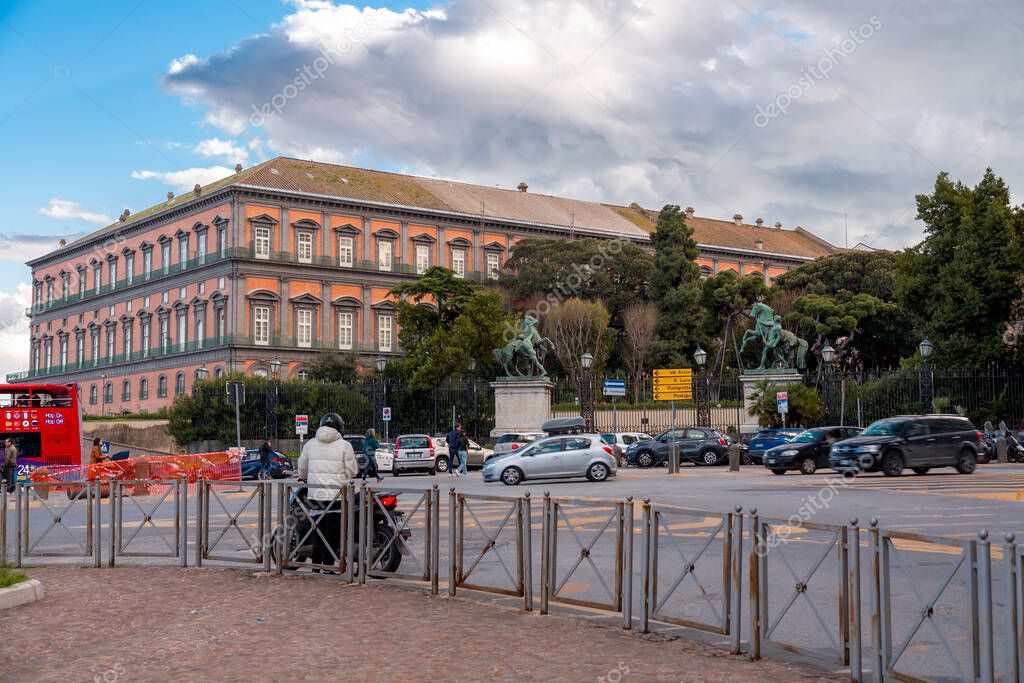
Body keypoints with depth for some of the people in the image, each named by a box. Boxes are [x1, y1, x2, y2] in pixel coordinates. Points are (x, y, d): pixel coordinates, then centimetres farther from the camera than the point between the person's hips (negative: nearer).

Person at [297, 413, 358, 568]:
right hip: (336, 495, -4)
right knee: (332, 532, 2)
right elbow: (352, 471, -4)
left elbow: (302, 467, 16)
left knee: (317, 531, 14)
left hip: (315, 494, 4)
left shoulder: (310, 444, 5)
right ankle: (328, 564, 1)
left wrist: (303, 478, 36)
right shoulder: (344, 446, -6)